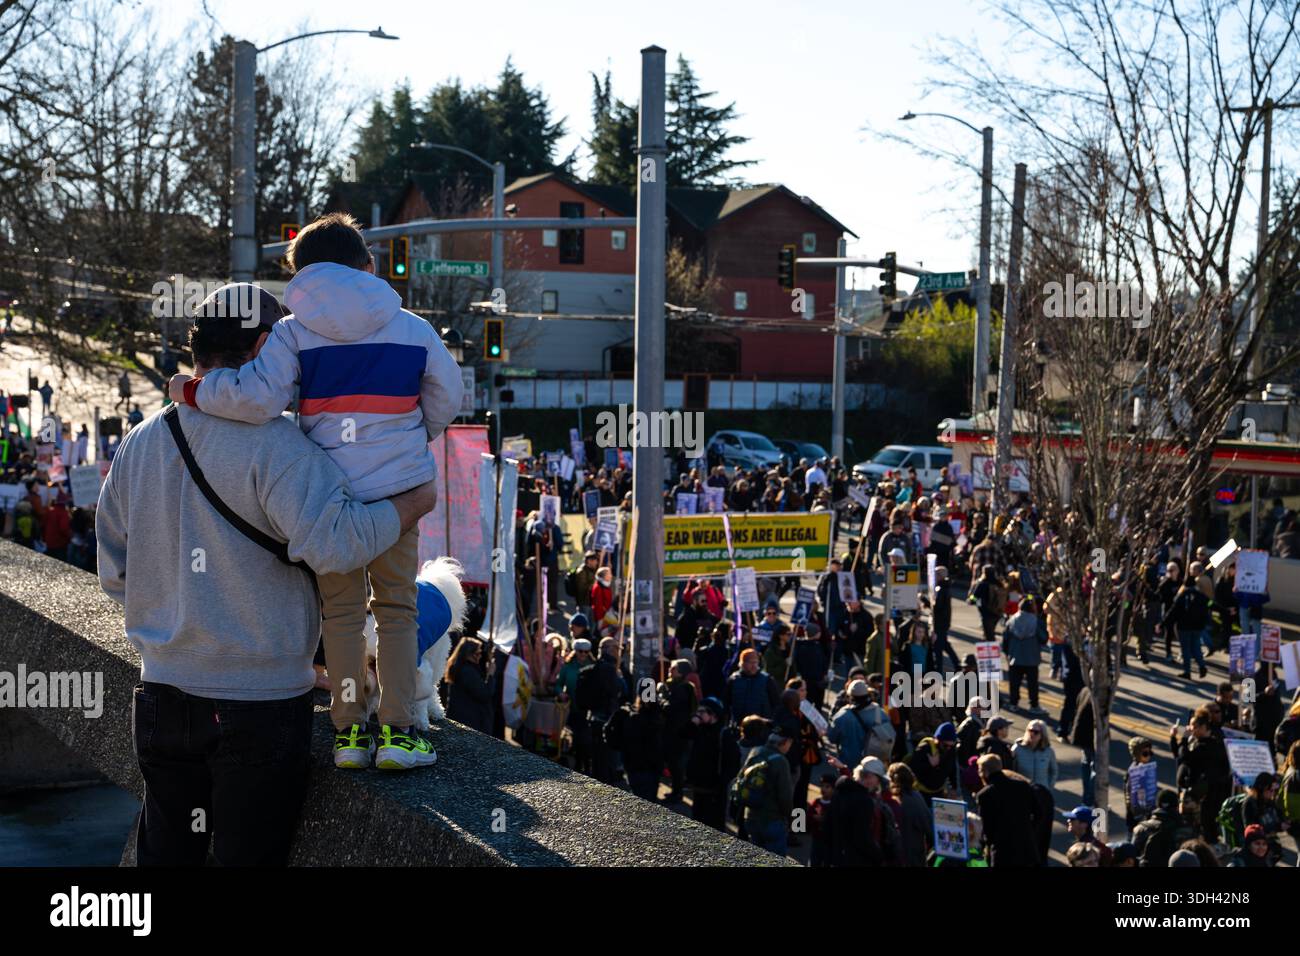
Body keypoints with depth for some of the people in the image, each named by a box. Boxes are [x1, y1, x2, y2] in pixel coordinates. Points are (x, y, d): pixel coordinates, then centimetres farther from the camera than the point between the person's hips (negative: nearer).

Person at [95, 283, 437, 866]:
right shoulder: (273, 443, -17)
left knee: (165, 851, 18)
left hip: (161, 697, 6)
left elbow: (114, 573, 13)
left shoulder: (137, 446, 7)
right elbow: (334, 543, -29)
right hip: (259, 705, -6)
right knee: (248, 854, 7)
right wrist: (415, 501, -15)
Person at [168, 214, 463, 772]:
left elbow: (258, 396, -20)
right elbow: (447, 398, 10)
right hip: (398, 489, 1)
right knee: (396, 608, 11)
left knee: (342, 611, 13)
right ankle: (396, 733, 5)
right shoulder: (412, 328, 3)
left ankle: (348, 732, 13)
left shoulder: (293, 332, -5)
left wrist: (191, 390, -5)